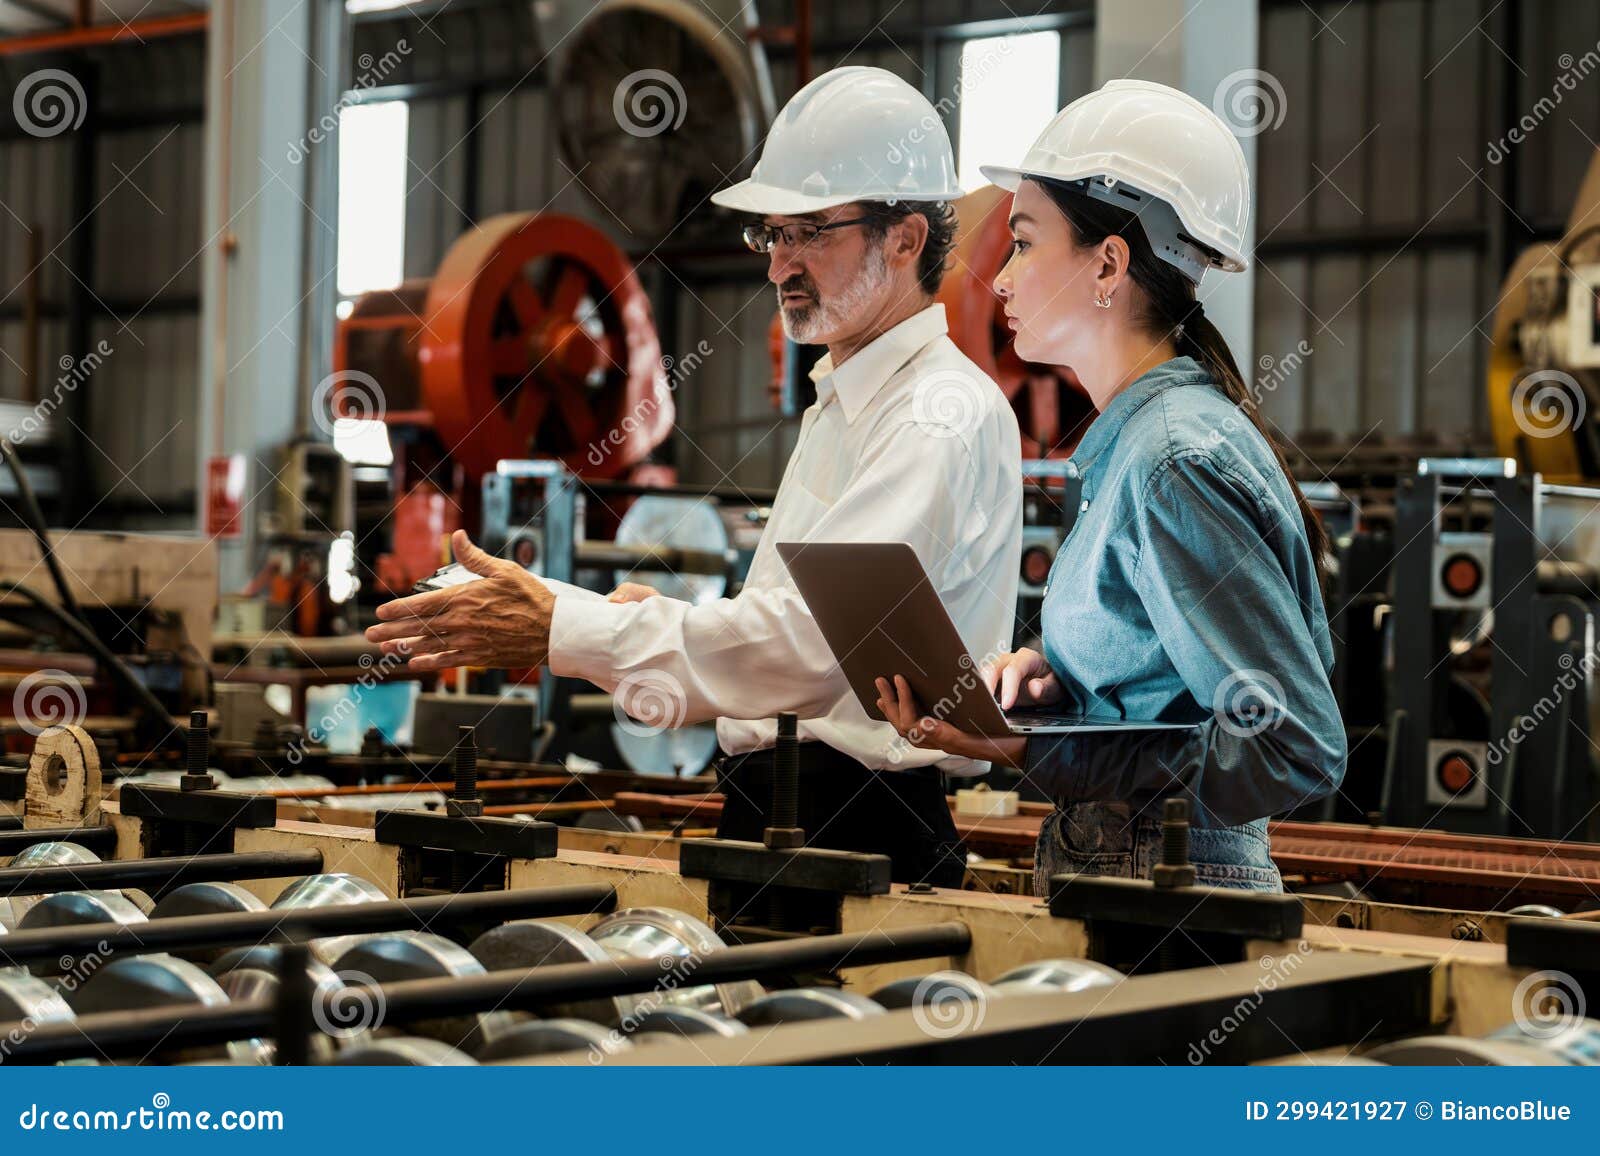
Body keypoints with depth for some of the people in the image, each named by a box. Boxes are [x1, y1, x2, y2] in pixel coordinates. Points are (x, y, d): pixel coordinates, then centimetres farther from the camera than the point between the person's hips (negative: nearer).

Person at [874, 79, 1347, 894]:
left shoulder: (1174, 464, -17)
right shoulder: (1133, 438, 12)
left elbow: (1299, 752, -20)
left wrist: (1038, 754, -21)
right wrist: (1055, 675, 3)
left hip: (1171, 897, -9)